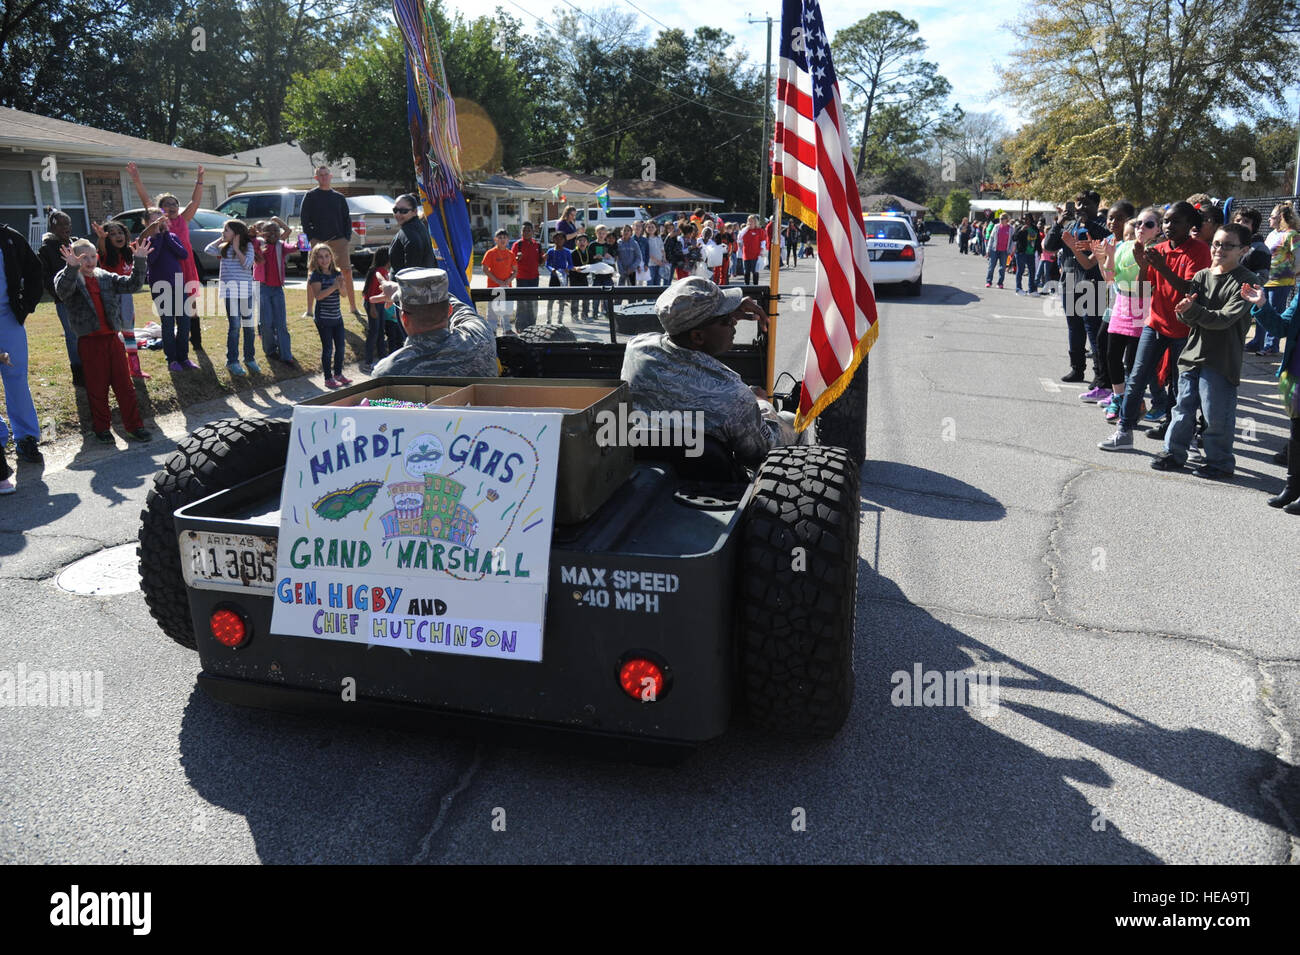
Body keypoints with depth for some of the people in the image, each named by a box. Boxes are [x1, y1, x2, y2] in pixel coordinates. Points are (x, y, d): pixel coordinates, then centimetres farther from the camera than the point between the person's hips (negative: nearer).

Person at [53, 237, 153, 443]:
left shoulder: (106, 277, 10)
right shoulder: (69, 278, -3)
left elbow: (132, 284, -1)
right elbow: (62, 291, -25)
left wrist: (140, 261, -15)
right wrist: (72, 268, -42)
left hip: (112, 338, 3)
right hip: (89, 341, -3)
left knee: (124, 384, 6)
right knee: (97, 387, 6)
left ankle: (134, 426, 12)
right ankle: (101, 428, 18)